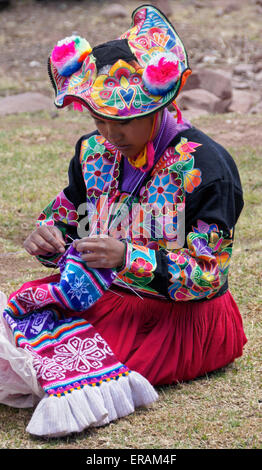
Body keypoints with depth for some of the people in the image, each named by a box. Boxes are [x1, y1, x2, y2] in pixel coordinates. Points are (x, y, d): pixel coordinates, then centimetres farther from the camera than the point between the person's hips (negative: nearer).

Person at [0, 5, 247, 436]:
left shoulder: (205, 165, -16)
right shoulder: (94, 152, 3)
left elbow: (205, 275, -19)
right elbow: (64, 220, 14)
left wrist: (128, 258, -33)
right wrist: (46, 240, -12)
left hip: (186, 314, -5)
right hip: (109, 294, 5)